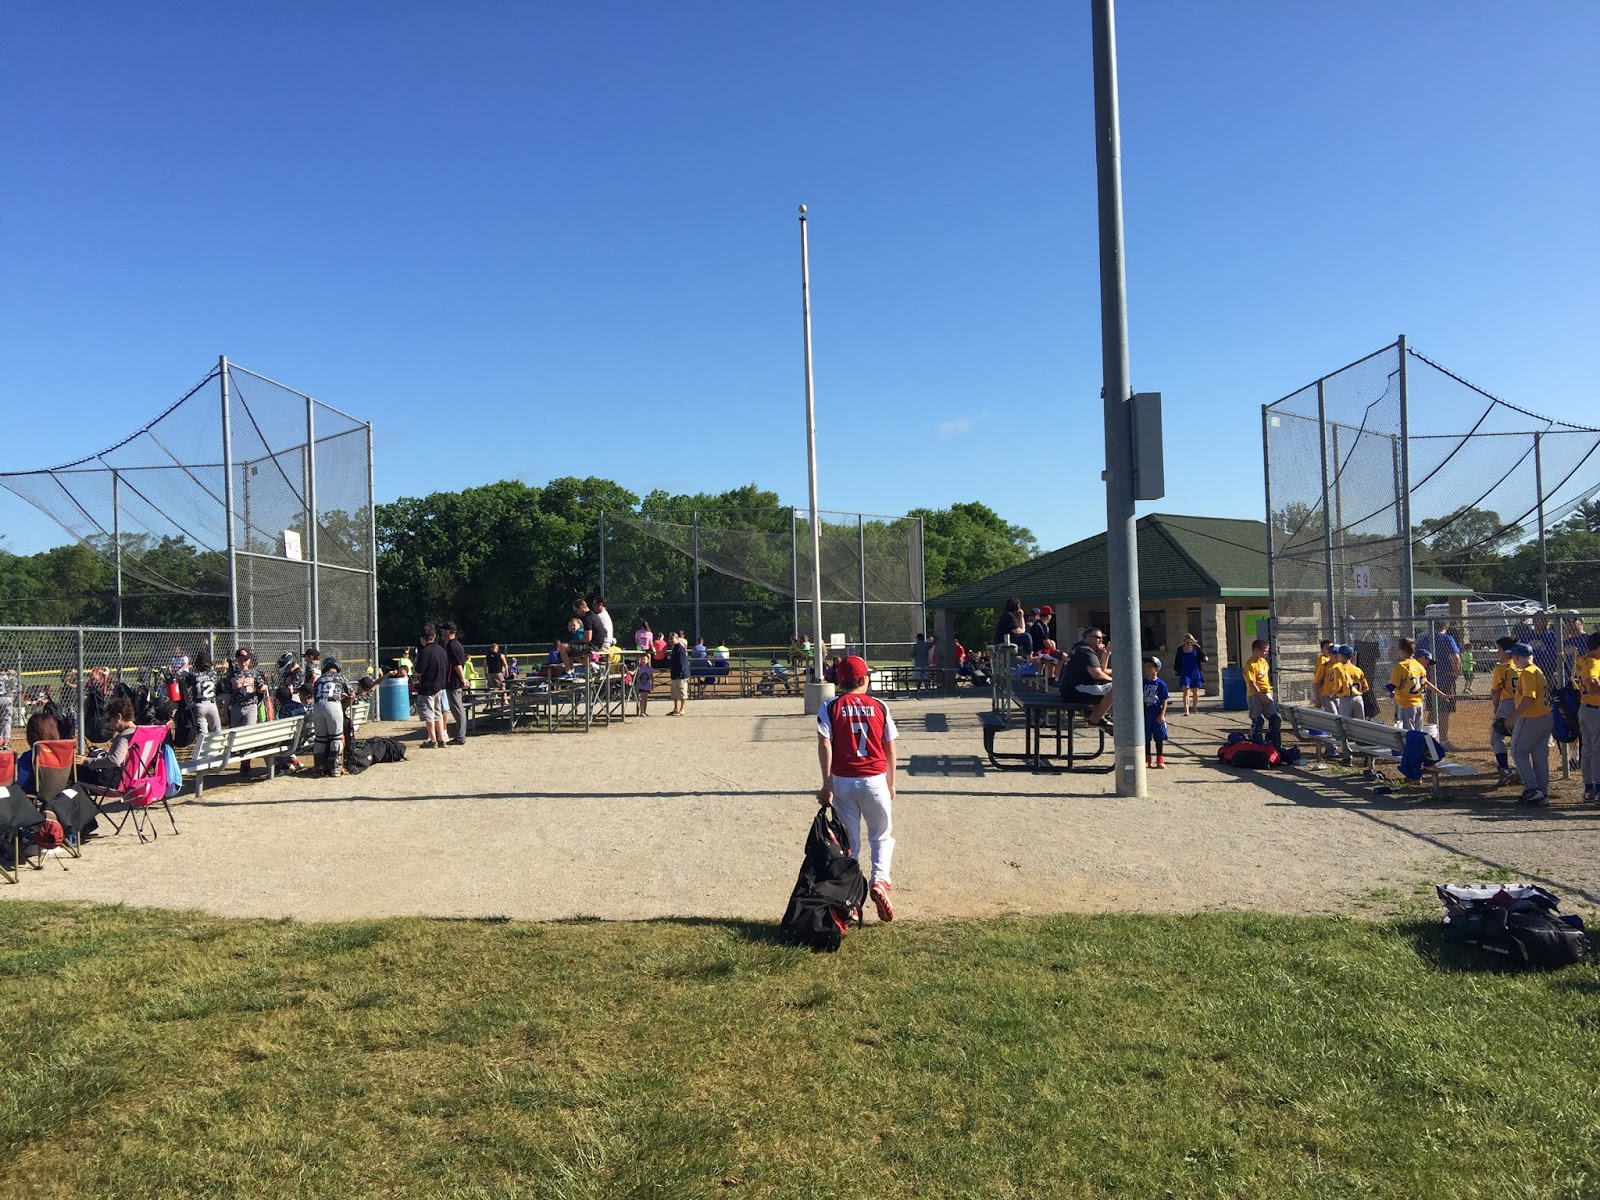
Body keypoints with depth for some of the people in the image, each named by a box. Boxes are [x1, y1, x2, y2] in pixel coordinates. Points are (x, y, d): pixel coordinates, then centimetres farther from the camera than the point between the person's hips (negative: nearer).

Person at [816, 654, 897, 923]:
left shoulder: (830, 708, 0)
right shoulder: (879, 706, 3)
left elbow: (825, 745, -12)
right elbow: (890, 751, 5)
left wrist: (827, 785, -12)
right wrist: (891, 785, 15)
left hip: (842, 782, 0)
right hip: (875, 781, 0)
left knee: (848, 842, 10)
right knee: (883, 836, 15)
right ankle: (879, 881, -8)